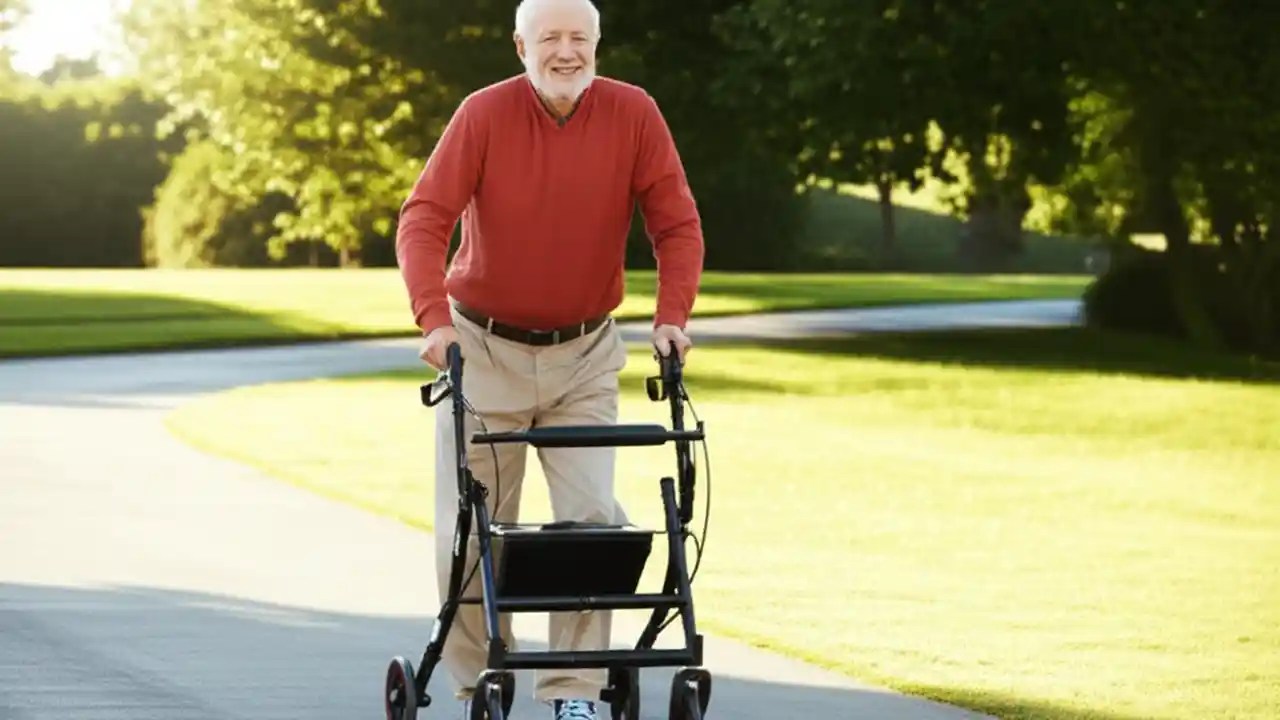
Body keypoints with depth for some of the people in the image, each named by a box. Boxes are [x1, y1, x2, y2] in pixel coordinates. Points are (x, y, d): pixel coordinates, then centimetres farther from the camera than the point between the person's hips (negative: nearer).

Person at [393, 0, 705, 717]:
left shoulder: (633, 113, -8)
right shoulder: (485, 113, -13)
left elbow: (677, 224, -5)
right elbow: (425, 218, -19)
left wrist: (672, 316, -18)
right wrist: (435, 318, -32)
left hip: (584, 355, 1)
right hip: (484, 349, -1)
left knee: (592, 517, -7)